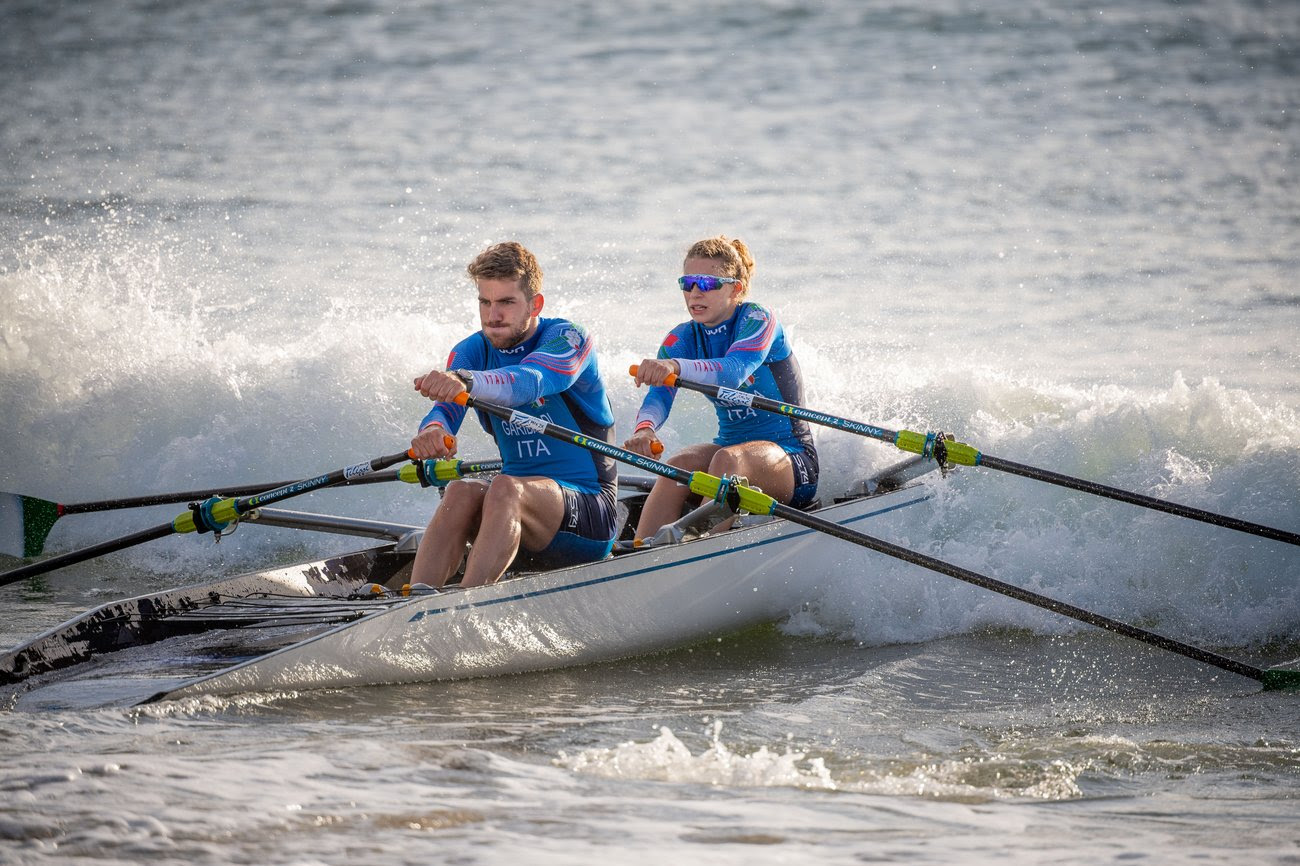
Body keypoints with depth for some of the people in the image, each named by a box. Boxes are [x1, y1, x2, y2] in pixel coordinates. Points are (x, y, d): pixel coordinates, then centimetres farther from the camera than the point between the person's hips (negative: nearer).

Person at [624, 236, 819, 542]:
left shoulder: (757, 319, -12)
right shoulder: (682, 339, 3)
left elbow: (734, 371, -33)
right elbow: (660, 394, -15)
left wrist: (675, 367, -52)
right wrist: (645, 427, -40)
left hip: (793, 460, -5)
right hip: (731, 445, 5)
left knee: (729, 459, -35)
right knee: (679, 464, -27)